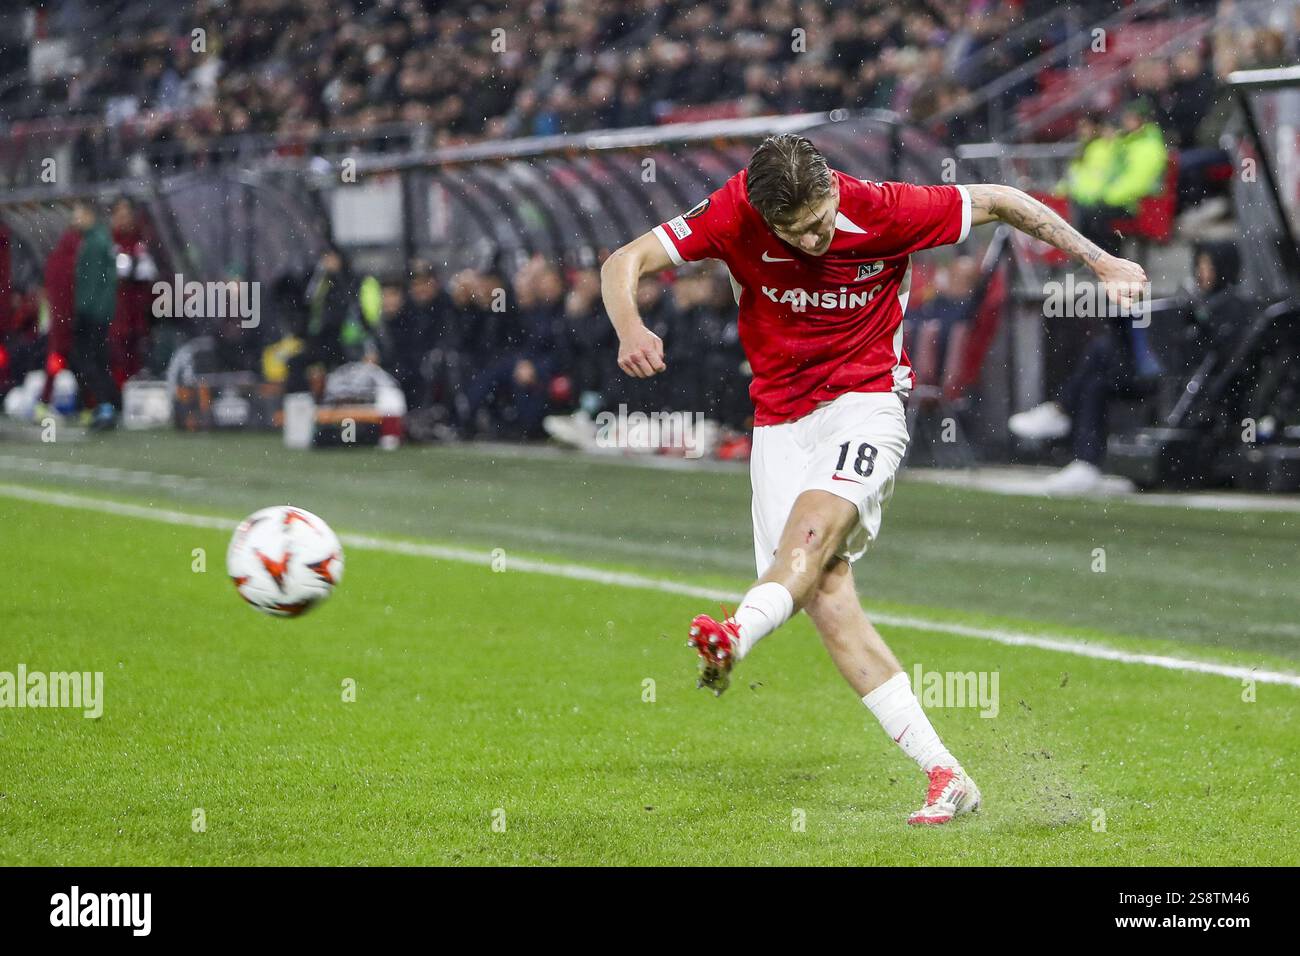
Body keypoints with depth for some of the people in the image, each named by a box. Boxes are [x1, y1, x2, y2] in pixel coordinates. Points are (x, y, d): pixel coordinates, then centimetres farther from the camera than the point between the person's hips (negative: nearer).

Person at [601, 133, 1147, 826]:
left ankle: (738, 635, -60)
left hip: (865, 400, -2)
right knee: (825, 594, -12)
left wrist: (1099, 262, 1)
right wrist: (631, 330, -33)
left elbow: (999, 202, 0)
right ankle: (944, 775, -13)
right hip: (780, 420, 2)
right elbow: (624, 262, -12)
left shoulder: (884, 210, -14)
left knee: (817, 517, -32)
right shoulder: (735, 211, -12)